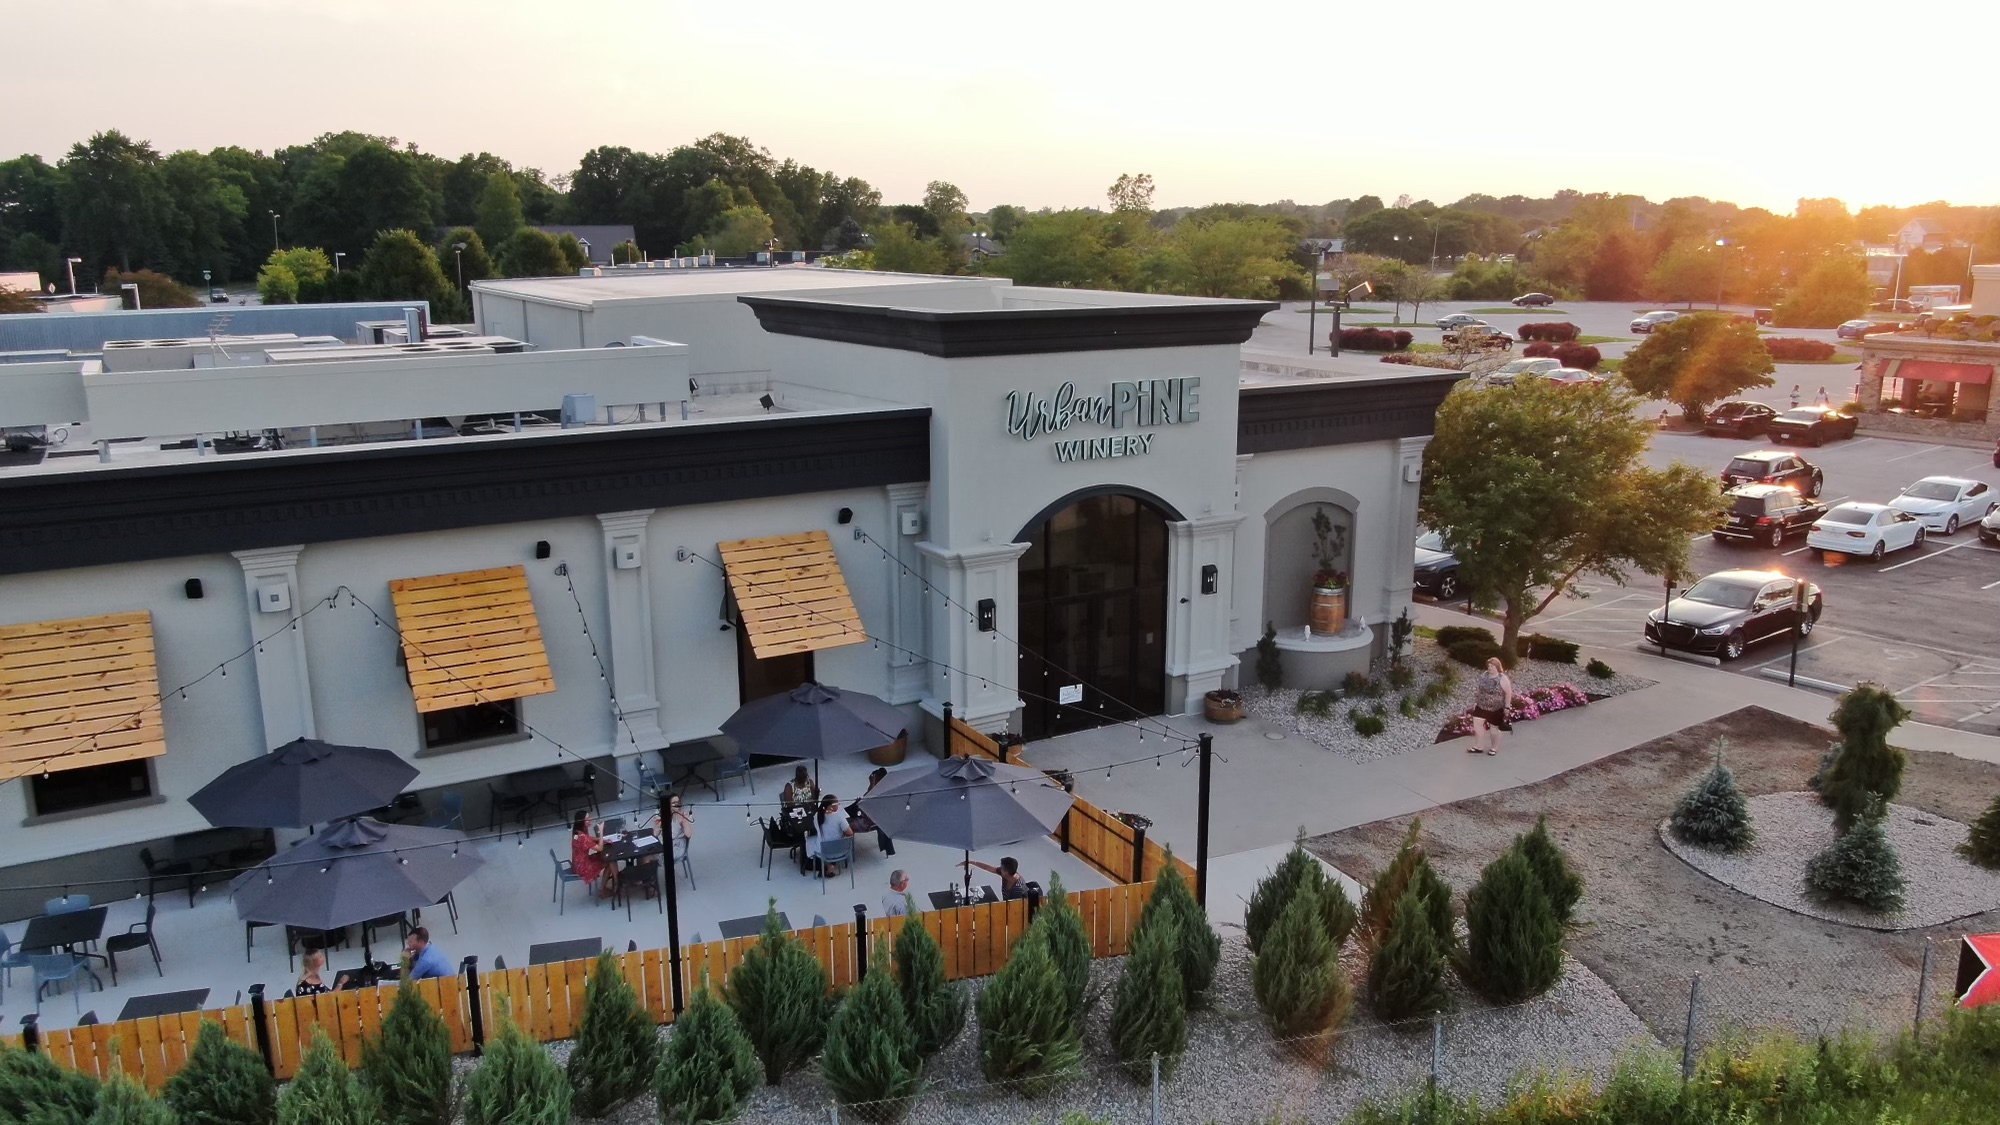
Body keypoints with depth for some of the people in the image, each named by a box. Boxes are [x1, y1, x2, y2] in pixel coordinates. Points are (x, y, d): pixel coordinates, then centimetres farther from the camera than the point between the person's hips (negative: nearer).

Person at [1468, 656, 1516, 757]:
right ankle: (1478, 746, 13)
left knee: (1493, 728, 8)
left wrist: (1507, 707, -13)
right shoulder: (1484, 675, 0)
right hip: (1482, 706, 5)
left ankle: (1494, 748, 29)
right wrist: (1476, 701, 11)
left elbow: (1508, 693, -14)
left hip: (1496, 709, -5)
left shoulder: (1503, 679, -18)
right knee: (1477, 725, 0)